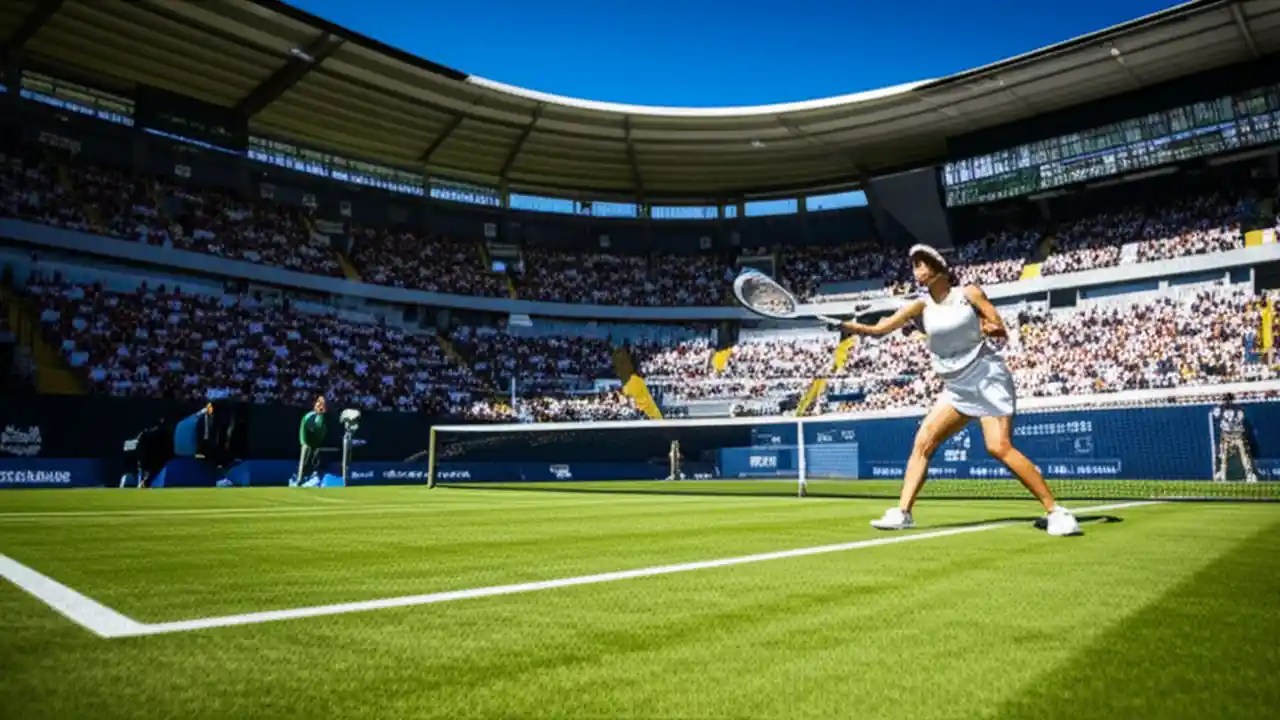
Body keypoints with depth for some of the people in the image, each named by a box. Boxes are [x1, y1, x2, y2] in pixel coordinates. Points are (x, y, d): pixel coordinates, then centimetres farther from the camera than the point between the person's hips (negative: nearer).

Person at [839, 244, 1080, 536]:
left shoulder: (969, 293, -3)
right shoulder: (922, 306, 6)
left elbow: (1001, 330, -2)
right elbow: (880, 328, -5)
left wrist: (990, 328, -21)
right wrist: (850, 326, -20)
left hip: (988, 379, -5)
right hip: (957, 387, 5)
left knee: (999, 447, -18)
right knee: (923, 442, -2)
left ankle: (1056, 512, -10)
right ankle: (902, 513, 0)